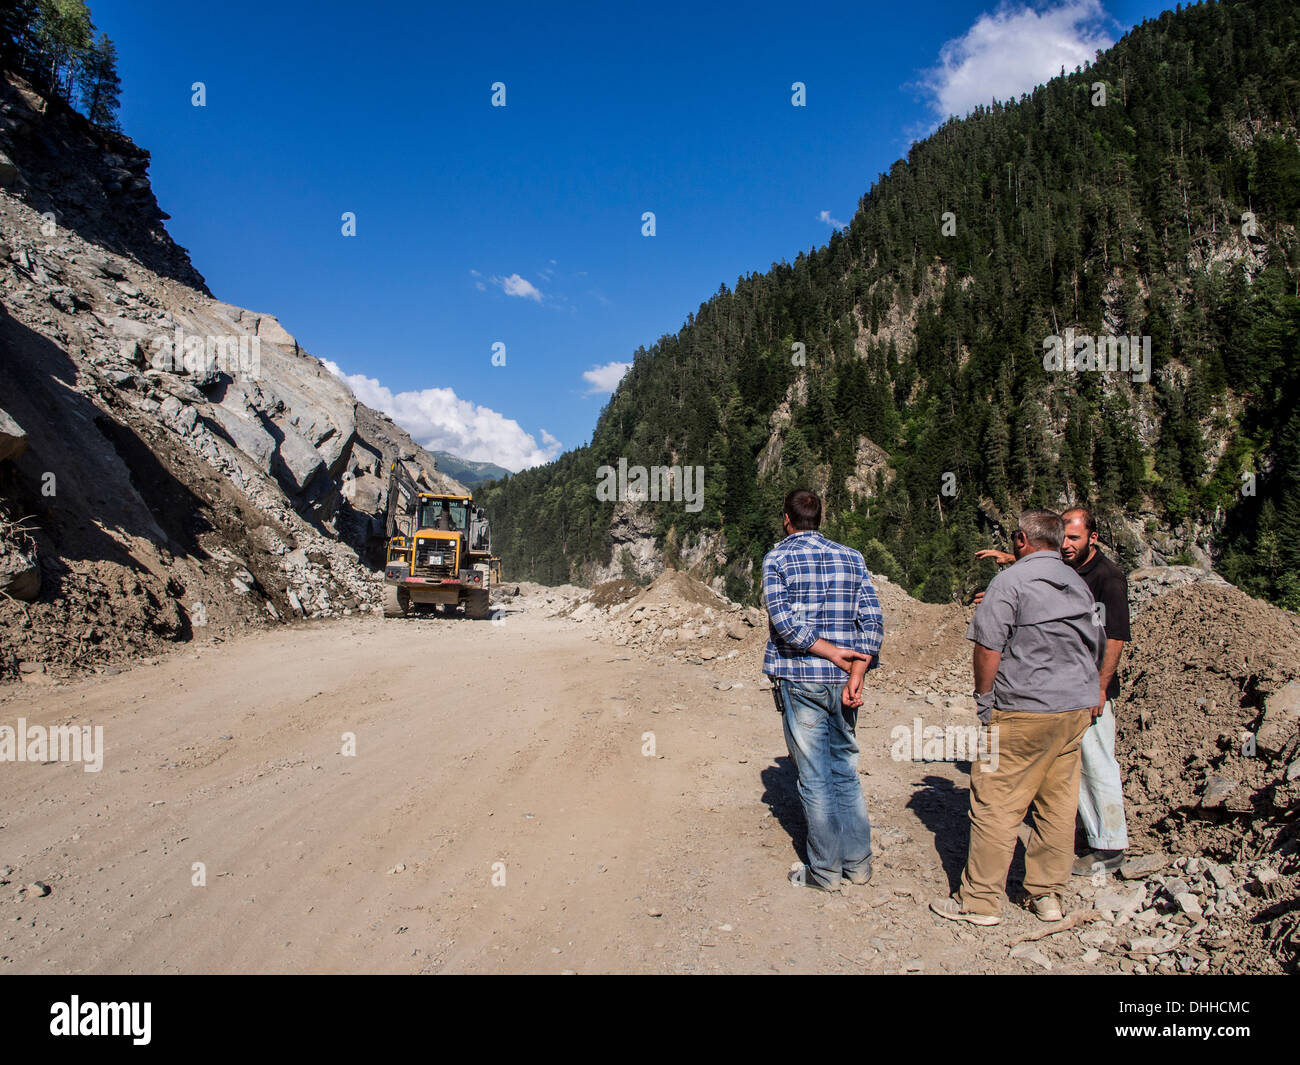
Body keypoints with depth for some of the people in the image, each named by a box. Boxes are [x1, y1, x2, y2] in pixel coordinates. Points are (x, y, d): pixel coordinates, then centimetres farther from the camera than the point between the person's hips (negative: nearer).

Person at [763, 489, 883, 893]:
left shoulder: (777, 558, -4)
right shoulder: (851, 557, 7)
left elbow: (784, 621, -17)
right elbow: (872, 620, -3)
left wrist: (832, 652, -11)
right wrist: (855, 675, -9)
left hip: (801, 681, -4)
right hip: (842, 680, 4)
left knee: (815, 777, 4)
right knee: (845, 771, 15)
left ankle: (825, 870, 14)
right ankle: (857, 863, 23)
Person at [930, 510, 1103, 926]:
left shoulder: (1011, 580, -10)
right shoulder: (1079, 585, 13)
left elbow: (987, 646, -15)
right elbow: (1096, 649, 20)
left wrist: (984, 698, -4)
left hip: (1023, 712, -7)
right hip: (1076, 708, 8)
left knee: (996, 805, -1)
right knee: (1058, 805, 13)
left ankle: (980, 900, 5)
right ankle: (1048, 895, 21)